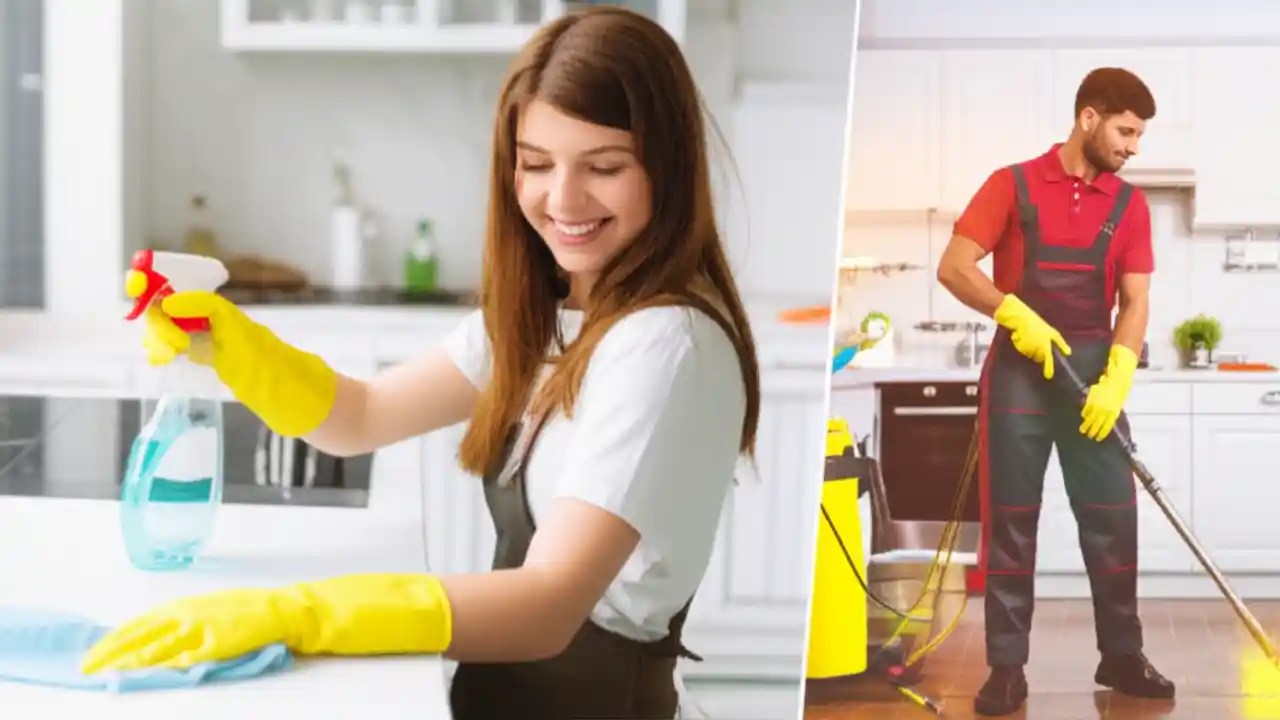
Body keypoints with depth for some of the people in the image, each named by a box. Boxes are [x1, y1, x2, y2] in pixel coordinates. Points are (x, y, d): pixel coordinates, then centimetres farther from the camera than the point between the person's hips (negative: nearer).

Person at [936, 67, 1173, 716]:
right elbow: (953, 268, -6)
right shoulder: (1013, 186, -1)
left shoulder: (1129, 205, 7)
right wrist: (1015, 314, -20)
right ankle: (1006, 666, 6)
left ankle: (1121, 655, 15)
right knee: (1010, 521, 0)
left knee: (1113, 518, 3)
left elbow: (1134, 301, 2)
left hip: (1095, 372, 3)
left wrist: (1116, 379, -13)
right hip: (1019, 371, -3)